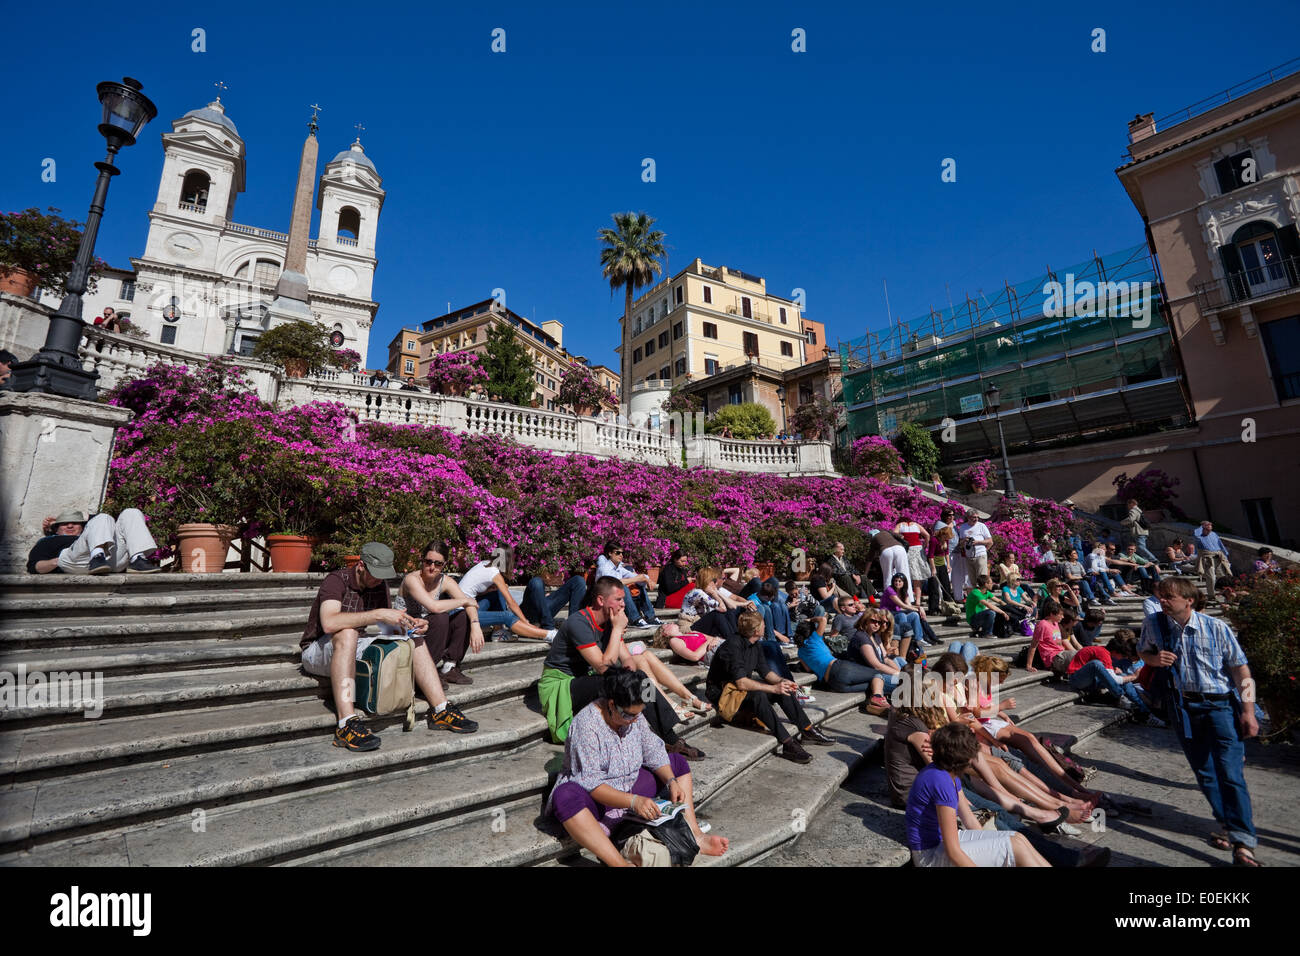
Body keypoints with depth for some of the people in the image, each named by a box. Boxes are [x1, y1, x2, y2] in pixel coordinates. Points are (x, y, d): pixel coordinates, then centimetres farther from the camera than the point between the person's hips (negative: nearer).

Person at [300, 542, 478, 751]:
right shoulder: (337, 580, -20)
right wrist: (378, 614, -40)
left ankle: (441, 711, -13)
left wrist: (410, 623, -15)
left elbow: (389, 626, 7)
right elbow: (329, 623, -38)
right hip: (317, 652, -7)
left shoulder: (379, 585, 1)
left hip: (353, 649, 7)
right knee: (347, 633, -39)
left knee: (415, 639, -7)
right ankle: (347, 724, -46)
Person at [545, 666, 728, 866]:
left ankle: (694, 835, -9)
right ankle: (618, 863, -44)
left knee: (677, 763, 3)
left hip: (631, 786, 7)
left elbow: (654, 752, 4)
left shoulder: (634, 715, -5)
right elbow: (590, 783, -29)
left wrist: (671, 781, -12)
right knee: (565, 797, -39)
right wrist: (633, 801, -35)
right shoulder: (586, 725, -26)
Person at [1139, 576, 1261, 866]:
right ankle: (1226, 824, 28)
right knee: (1203, 771, 11)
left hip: (1220, 704, -3)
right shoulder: (1154, 624, -2)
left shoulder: (1216, 627, -9)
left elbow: (1240, 668, -4)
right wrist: (1155, 659, -9)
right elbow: (1143, 651, 15)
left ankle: (1242, 842, -6)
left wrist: (1248, 711, -7)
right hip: (1183, 707, 3)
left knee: (1230, 772, -10)